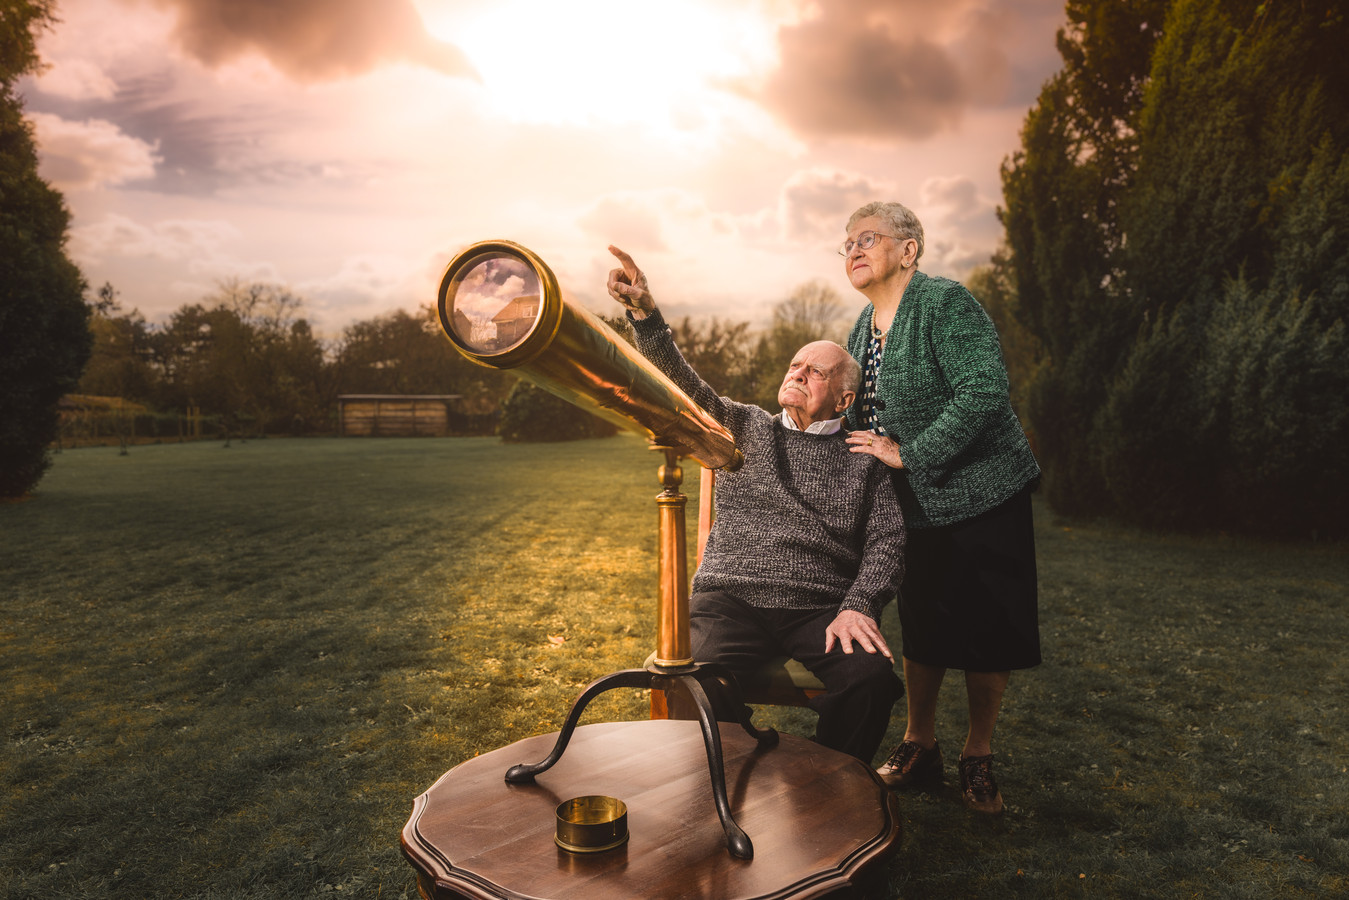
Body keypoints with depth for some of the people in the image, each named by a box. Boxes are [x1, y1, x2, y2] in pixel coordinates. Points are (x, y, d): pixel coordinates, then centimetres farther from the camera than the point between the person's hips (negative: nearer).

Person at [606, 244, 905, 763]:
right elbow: (682, 384, 5)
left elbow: (887, 540, 6)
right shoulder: (744, 427, 17)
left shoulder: (864, 461, 15)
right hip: (732, 598, 0)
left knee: (871, 677, -29)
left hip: (820, 609, 1)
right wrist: (643, 312, -10)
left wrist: (858, 606, -12)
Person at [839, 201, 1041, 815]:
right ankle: (919, 744, 29)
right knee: (921, 625, 13)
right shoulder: (863, 330, 8)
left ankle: (978, 758, 23)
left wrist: (908, 454, -23)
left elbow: (984, 395, -27)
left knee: (987, 630, 4)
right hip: (917, 506, 6)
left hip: (982, 494, -6)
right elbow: (858, 416, 21)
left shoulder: (946, 303, -16)